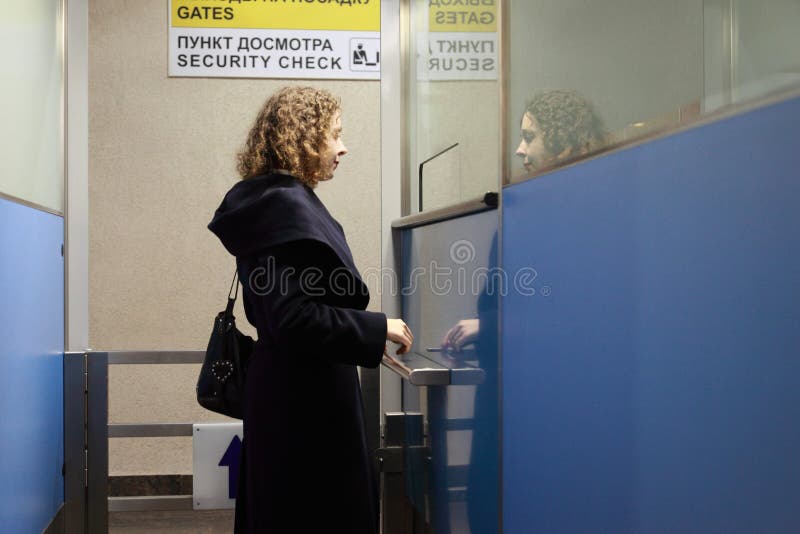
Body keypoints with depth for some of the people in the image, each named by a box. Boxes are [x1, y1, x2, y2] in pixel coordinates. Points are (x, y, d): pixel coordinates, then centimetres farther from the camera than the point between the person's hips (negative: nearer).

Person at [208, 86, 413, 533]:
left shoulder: (273, 202, 14)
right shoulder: (288, 207, -17)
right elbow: (292, 316, -25)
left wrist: (366, 336, 18)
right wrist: (376, 329, -17)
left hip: (291, 393, 10)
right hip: (306, 400, -10)